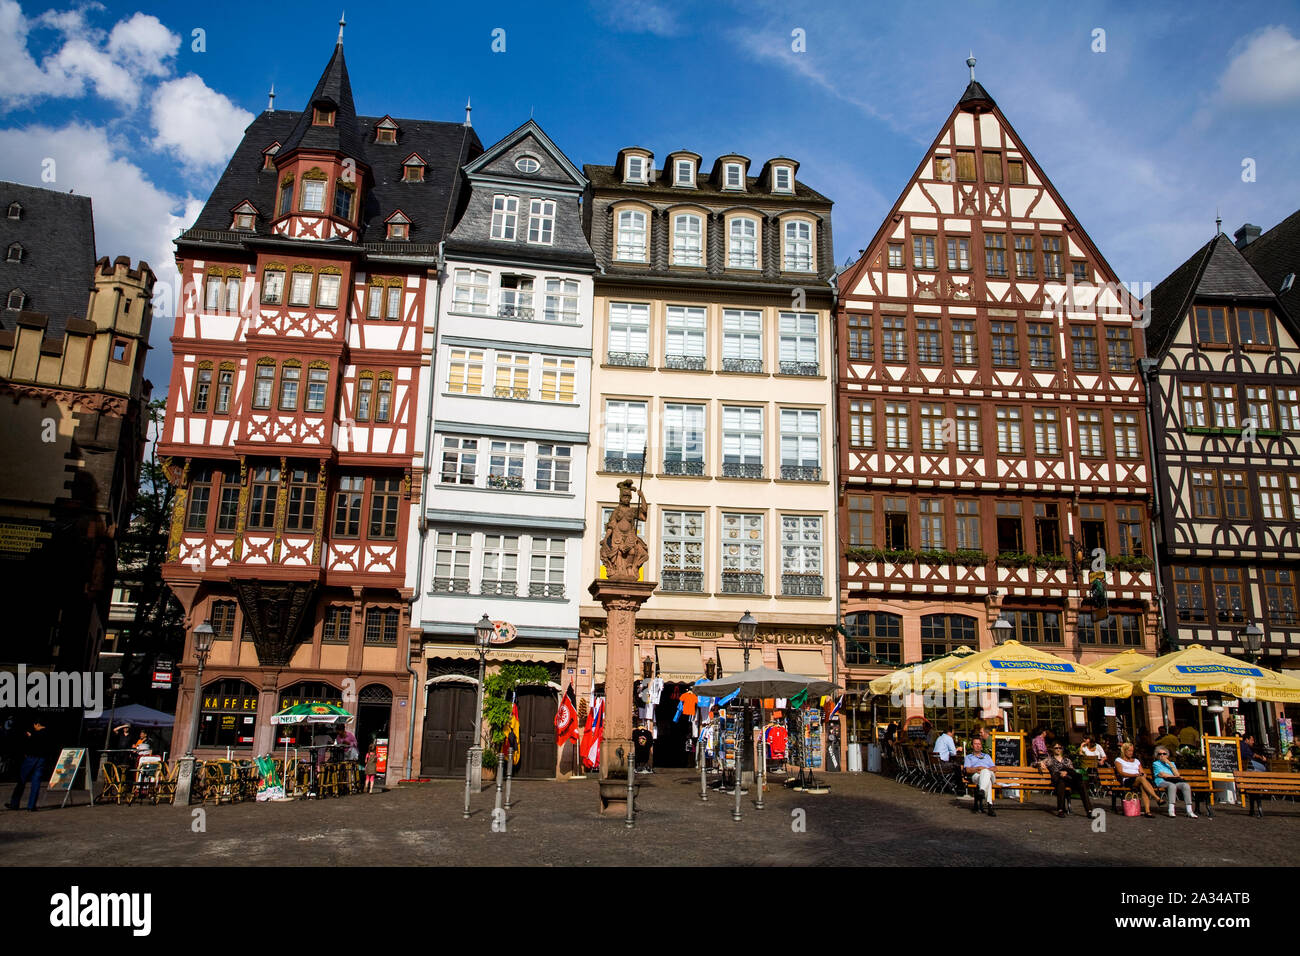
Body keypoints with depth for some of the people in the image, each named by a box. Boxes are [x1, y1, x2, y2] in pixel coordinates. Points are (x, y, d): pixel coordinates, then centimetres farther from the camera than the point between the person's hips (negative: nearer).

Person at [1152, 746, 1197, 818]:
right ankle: (1171, 810, -42)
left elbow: (1177, 774, 10)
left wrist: (1169, 763, 5)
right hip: (1162, 782, -4)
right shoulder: (1156, 764, 16)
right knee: (1172, 785, -39)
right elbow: (1162, 775, -1)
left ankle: (1189, 810, -30)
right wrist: (1174, 776, 1)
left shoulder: (1172, 763, 28)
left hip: (1175, 782, 4)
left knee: (1186, 785, -27)